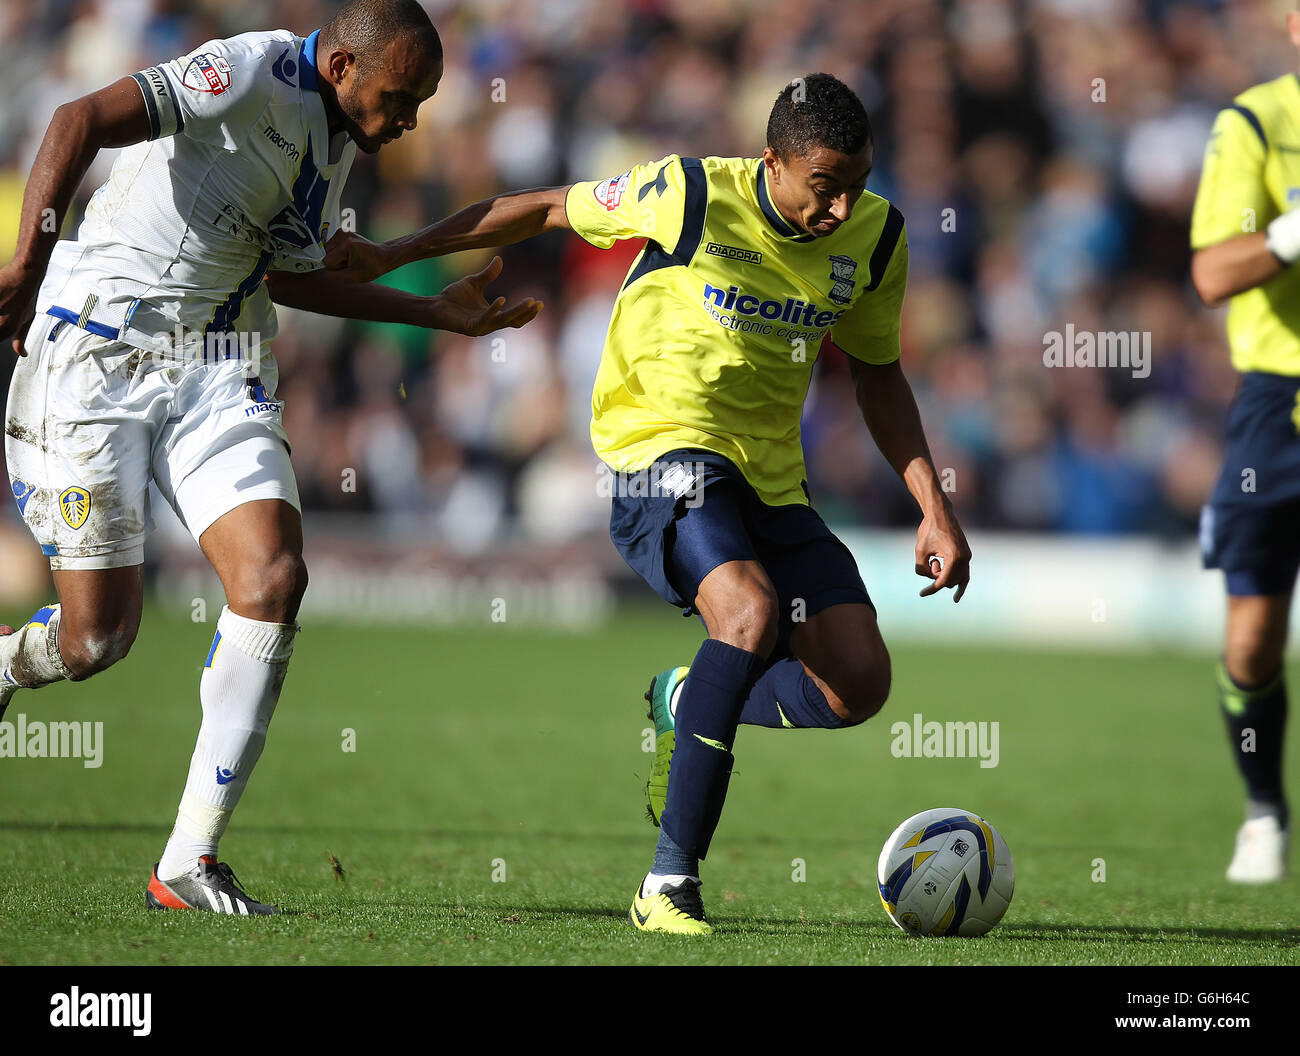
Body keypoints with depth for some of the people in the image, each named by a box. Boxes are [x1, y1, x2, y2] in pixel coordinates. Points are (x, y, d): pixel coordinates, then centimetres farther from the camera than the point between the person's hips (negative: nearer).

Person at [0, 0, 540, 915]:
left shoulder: (337, 137, 12)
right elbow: (82, 121, -25)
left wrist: (437, 313, 28)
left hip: (221, 374, 7)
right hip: (101, 353, -7)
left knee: (275, 577, -14)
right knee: (97, 635, -8)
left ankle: (190, 862, -9)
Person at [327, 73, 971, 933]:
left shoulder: (875, 236, 1)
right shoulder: (692, 196, -14)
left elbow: (878, 374, 16)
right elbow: (549, 210, 0)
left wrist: (935, 505, 7)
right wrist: (390, 257, 5)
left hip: (771, 479, 6)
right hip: (662, 448, -6)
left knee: (858, 685, -9)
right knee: (752, 612, -33)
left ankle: (687, 704, 23)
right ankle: (669, 886, -28)